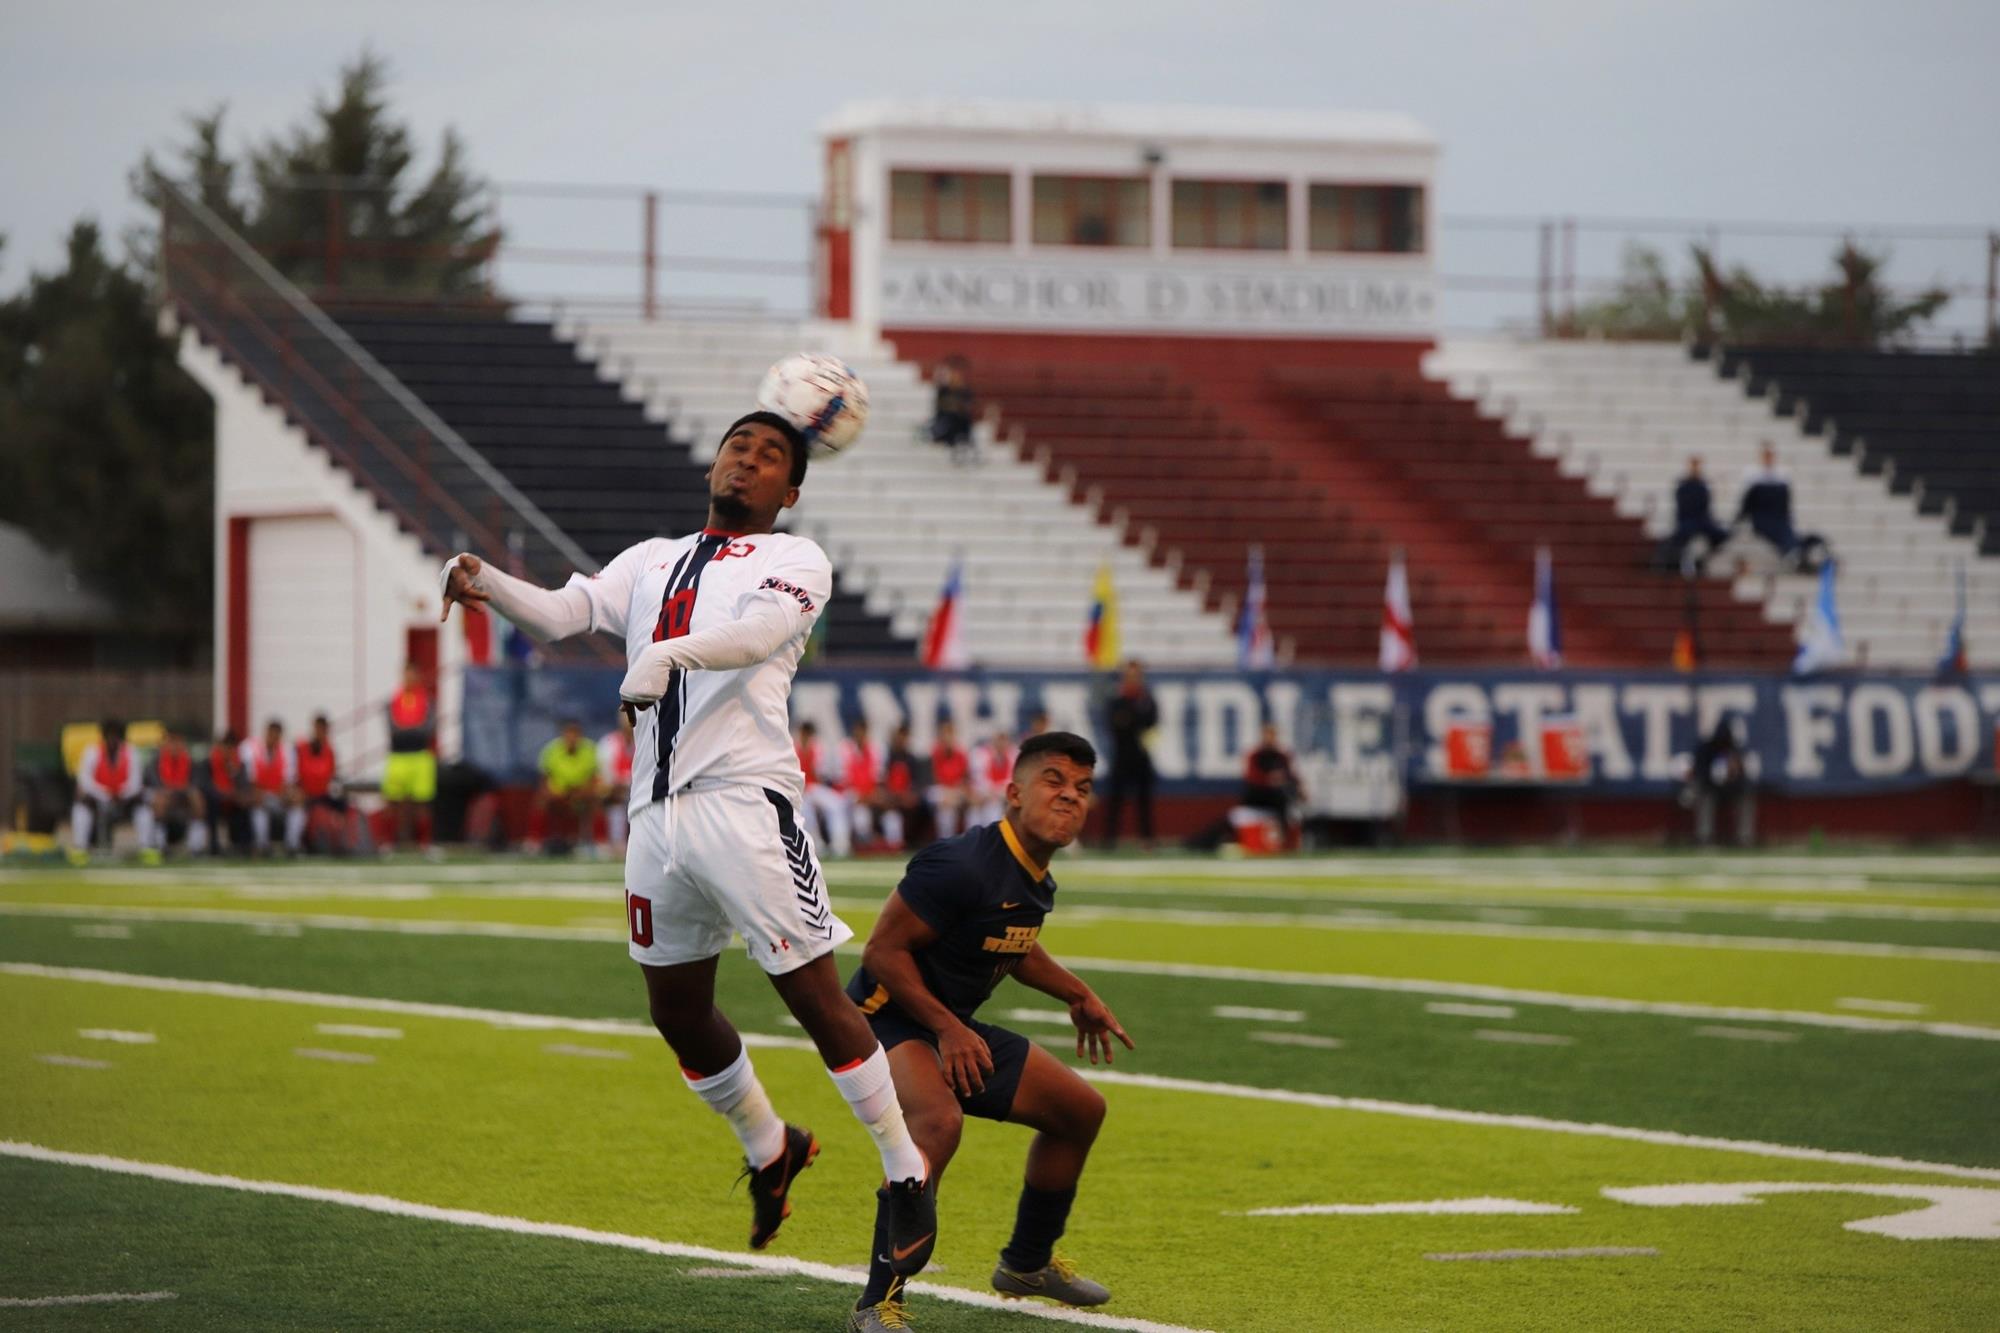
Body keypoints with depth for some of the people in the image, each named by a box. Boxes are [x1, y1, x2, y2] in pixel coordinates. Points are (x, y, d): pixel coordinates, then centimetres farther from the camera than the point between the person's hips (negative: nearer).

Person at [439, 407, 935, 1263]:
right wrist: (486, 581, -12)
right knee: (678, 1014, 12)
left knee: (813, 997, -10)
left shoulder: (796, 562, 5)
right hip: (657, 813, 6)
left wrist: (669, 653, -36)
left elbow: (760, 633, -17)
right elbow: (559, 614, 9)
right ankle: (771, 1150, 35)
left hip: (744, 801, -6)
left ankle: (906, 1176, 0)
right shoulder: (652, 561, 21)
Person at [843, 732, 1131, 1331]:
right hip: (886, 1019, -10)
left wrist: (1077, 995, 24)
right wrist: (947, 1029, -25)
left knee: (1080, 1108, 17)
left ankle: (1028, 1262, 39)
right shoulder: (962, 866, -26)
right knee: (939, 1119, -40)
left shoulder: (1035, 880, 4)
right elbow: (883, 950, -24)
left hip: (955, 1029, 10)